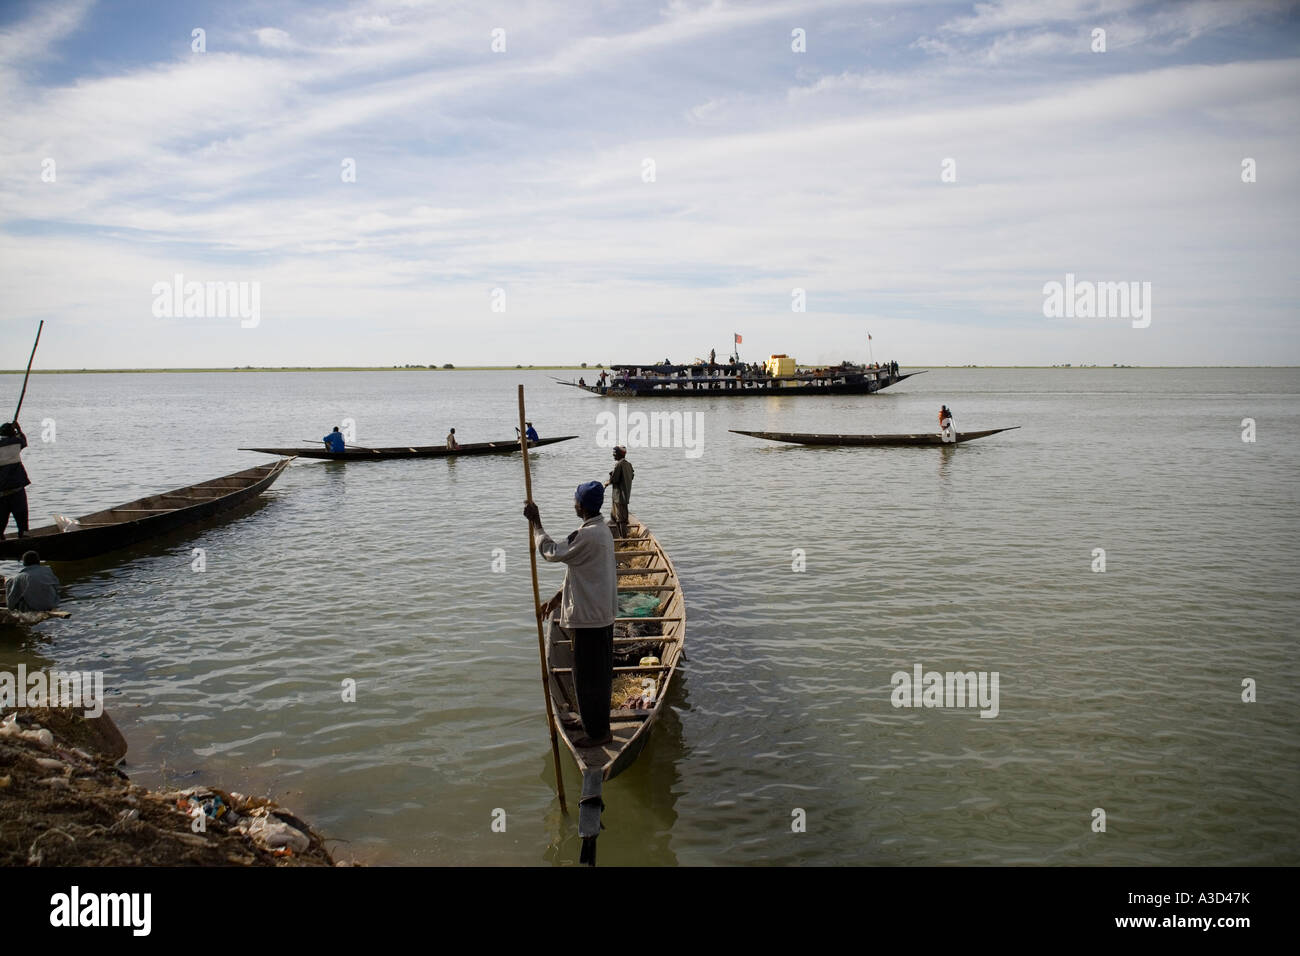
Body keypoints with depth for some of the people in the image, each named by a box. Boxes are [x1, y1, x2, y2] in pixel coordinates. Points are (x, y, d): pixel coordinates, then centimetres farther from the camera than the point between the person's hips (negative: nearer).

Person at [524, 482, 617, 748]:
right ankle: (599, 726, 33)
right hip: (602, 613, 10)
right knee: (599, 673, 20)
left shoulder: (588, 535, -24)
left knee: (589, 676, 2)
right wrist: (557, 599, 16)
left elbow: (553, 552, -17)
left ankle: (597, 732, 13)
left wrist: (537, 523, -6)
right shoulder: (602, 531, 10)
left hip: (589, 617, -10)